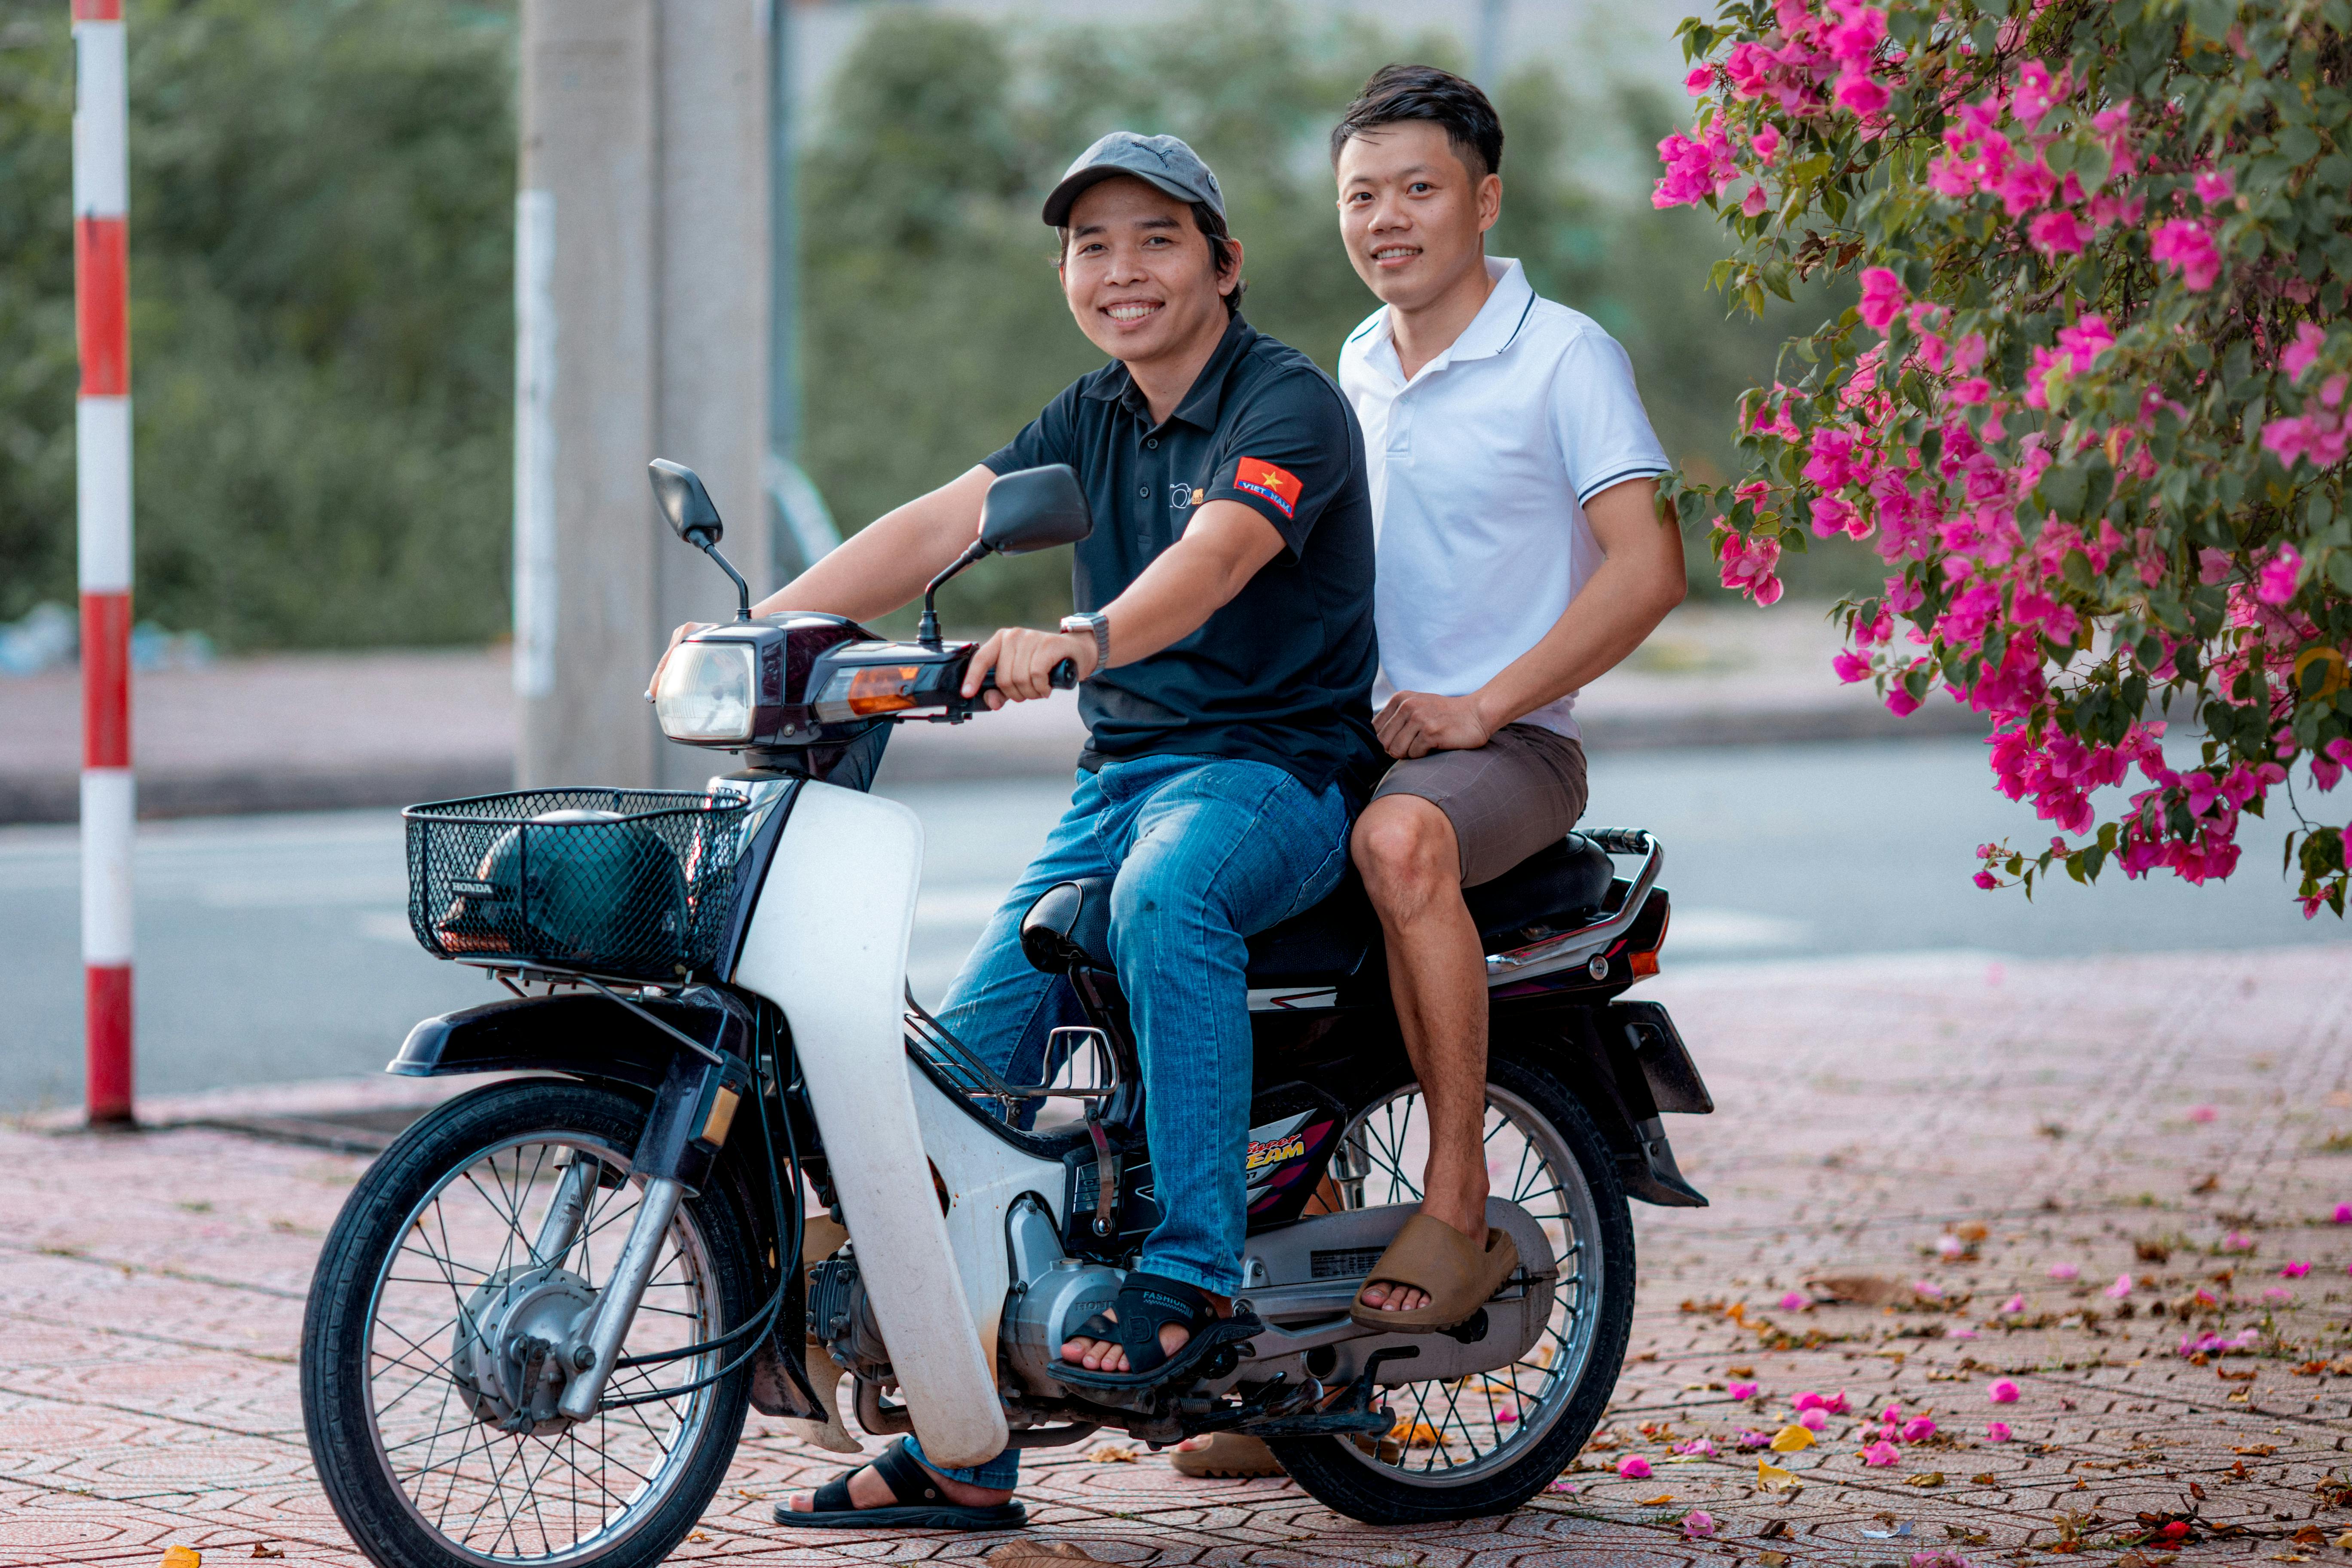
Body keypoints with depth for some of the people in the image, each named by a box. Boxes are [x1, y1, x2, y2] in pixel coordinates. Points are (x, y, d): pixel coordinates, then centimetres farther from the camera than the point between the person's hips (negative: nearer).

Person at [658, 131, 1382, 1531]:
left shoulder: (1290, 404, -10)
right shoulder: (1094, 420, 13)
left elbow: (1214, 556, -30)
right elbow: (937, 526, 2)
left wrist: (1080, 638, -49)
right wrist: (760, 623, -12)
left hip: (1278, 769, -7)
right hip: (1123, 771, 7)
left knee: (1166, 895, -40)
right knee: (968, 1048, -6)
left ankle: (1192, 1267, -35)